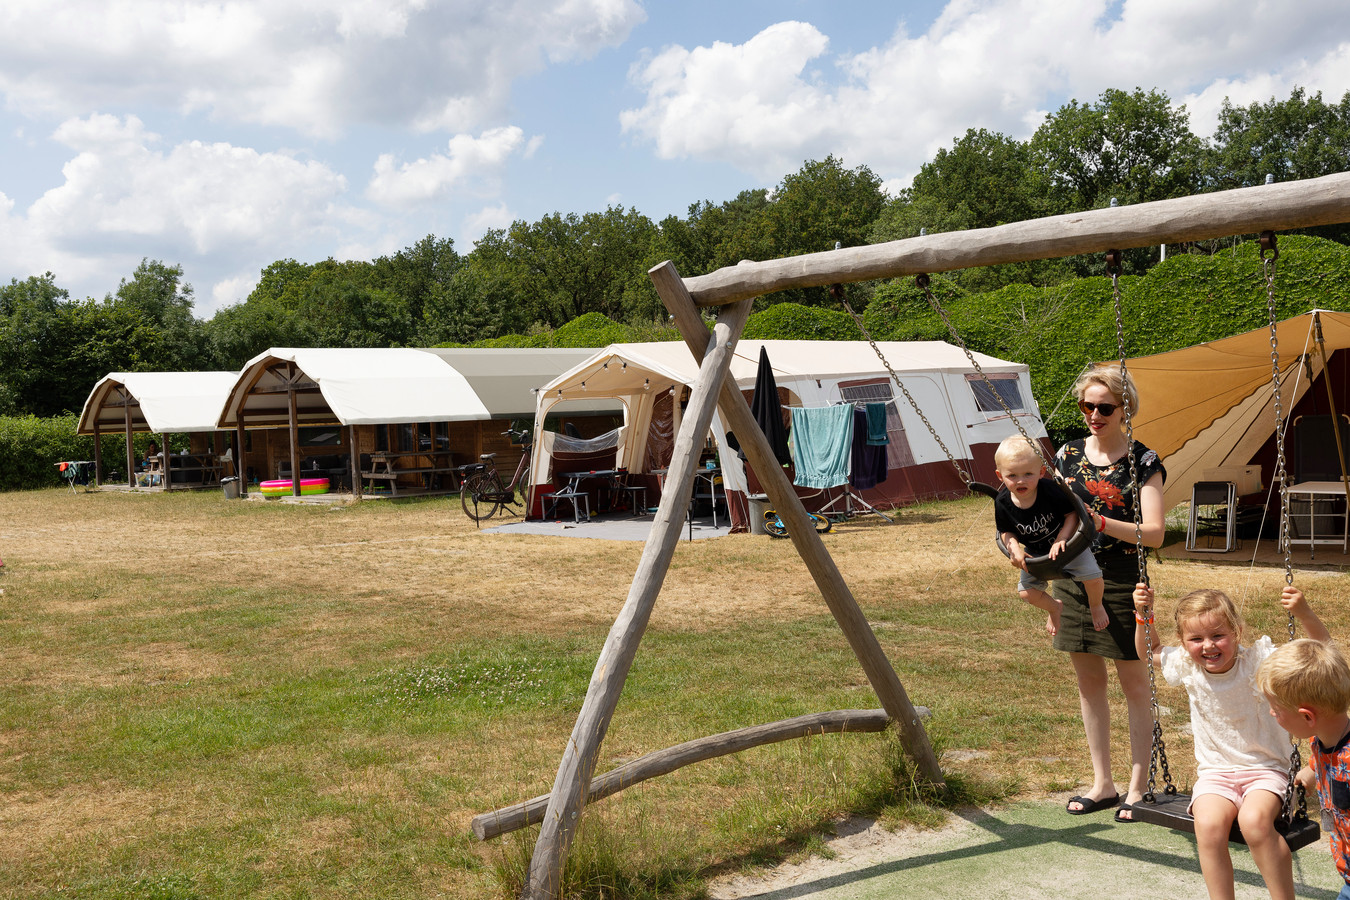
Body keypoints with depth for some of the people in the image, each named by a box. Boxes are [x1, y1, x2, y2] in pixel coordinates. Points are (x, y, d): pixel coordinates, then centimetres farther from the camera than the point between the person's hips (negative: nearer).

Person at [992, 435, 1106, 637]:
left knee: (1092, 576, -17)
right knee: (1026, 591, -5)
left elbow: (1072, 514, -19)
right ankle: (1054, 608, 32)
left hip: (1066, 542, -3)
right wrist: (1014, 549, -23)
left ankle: (1096, 606, 21)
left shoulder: (1050, 490, -31)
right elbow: (1006, 531, -5)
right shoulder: (1003, 503, -22)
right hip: (1035, 552, 3)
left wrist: (1061, 540, -30)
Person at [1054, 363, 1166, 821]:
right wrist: (1053, 590, 11)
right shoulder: (1068, 455, 7)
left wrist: (1100, 523, -28)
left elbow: (1154, 533, -14)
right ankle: (1102, 783, 23)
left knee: (1135, 687, 4)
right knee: (1089, 684, 11)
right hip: (1074, 580, 5)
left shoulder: (1143, 462, -6)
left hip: (1123, 585, -5)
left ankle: (1137, 788, 15)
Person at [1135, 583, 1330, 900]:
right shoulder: (1186, 666, -3)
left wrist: (1304, 614, -30)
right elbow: (1147, 649, 17)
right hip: (1215, 773, 3)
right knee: (1208, 825, -29)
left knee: (1254, 821, -34)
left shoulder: (1258, 659, -12)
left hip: (1265, 769, -2)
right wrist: (1144, 614, 0)